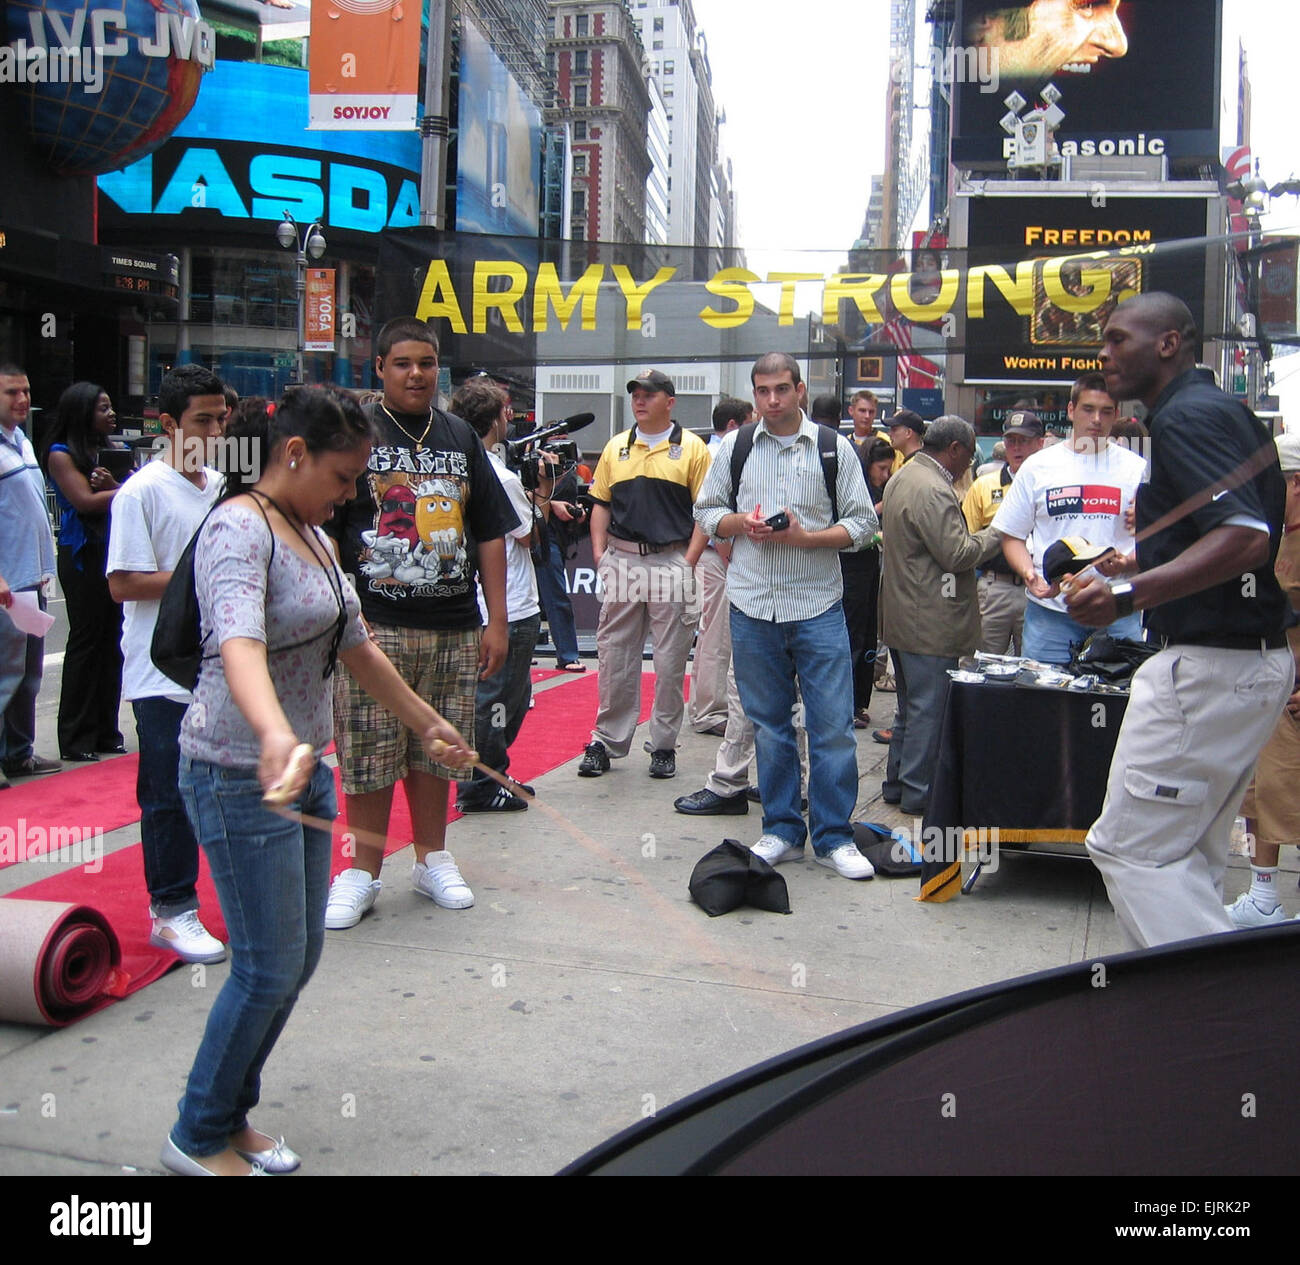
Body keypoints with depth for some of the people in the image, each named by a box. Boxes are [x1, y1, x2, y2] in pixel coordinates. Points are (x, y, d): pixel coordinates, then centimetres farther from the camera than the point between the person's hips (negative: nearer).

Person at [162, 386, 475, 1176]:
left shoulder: (314, 536, 12)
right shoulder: (240, 530, -17)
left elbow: (357, 648, 20)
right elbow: (239, 643, -36)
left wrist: (427, 723, 24)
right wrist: (275, 736, -54)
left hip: (304, 770, 9)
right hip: (240, 780, -9)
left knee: (302, 957, 13)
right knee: (269, 970, -2)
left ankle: (232, 1115, 30)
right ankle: (199, 1139, 19)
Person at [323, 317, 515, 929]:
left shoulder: (461, 436, 12)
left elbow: (491, 533, 13)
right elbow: (321, 529, -3)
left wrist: (496, 621, 9)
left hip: (453, 629, 3)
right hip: (373, 626, -3)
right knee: (369, 756, 1)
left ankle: (433, 859, 28)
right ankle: (364, 872, 17)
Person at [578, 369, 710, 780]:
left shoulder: (692, 448, 1)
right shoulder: (616, 447, 12)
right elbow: (601, 504, 14)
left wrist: (690, 560, -10)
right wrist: (599, 553, 3)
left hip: (672, 562, -3)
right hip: (621, 561, 3)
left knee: (670, 660, 3)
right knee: (614, 655, 6)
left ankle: (664, 745, 13)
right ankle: (607, 742, 15)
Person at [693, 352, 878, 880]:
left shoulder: (835, 449, 3)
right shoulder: (734, 448, 9)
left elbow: (861, 523, 2)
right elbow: (706, 510, 14)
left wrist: (803, 537, -13)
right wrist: (740, 523, -7)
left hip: (819, 606, -2)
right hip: (752, 605, 2)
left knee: (833, 726, -3)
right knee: (768, 724, 9)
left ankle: (832, 837, 9)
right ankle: (781, 831, 21)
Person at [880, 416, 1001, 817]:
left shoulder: (902, 478, 14)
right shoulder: (933, 490, -20)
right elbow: (957, 554, -22)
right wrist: (995, 534, -8)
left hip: (902, 615, 11)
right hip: (930, 622, -11)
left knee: (910, 706, 19)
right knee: (928, 709, -2)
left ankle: (896, 784, 27)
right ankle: (917, 793, 6)